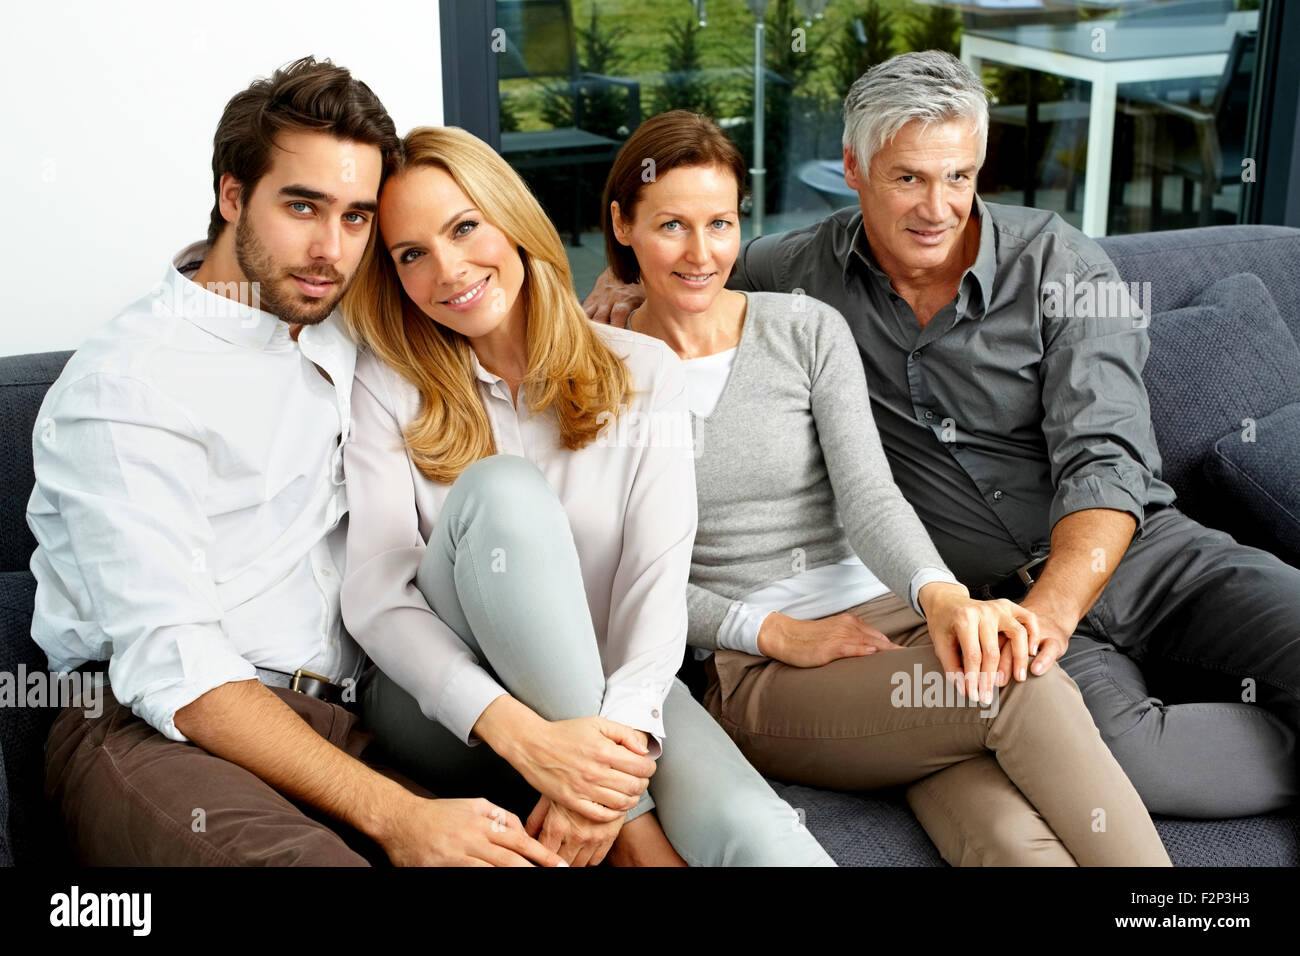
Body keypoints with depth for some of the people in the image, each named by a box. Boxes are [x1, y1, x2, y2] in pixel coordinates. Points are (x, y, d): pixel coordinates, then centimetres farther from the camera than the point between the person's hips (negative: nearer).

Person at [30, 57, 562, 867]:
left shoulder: (341, 331, 14)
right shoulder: (128, 383, -8)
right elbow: (172, 668, -18)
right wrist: (393, 817, -26)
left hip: (330, 724, 6)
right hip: (151, 730, -5)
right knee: (310, 855, -38)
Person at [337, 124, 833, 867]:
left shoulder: (643, 372, 3)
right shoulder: (389, 388, 0)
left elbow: (658, 579, -7)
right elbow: (376, 599, -10)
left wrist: (618, 735, -27)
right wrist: (525, 736, -26)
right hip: (444, 710, 3)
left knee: (757, 839, -37)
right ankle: (630, 830, -24)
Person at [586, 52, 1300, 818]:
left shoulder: (1062, 267, -4)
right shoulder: (805, 269, 4)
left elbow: (1103, 465, -14)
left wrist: (1052, 608, -32)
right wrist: (628, 278, 1)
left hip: (1142, 548, 0)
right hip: (993, 593, 0)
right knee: (1112, 750, -33)